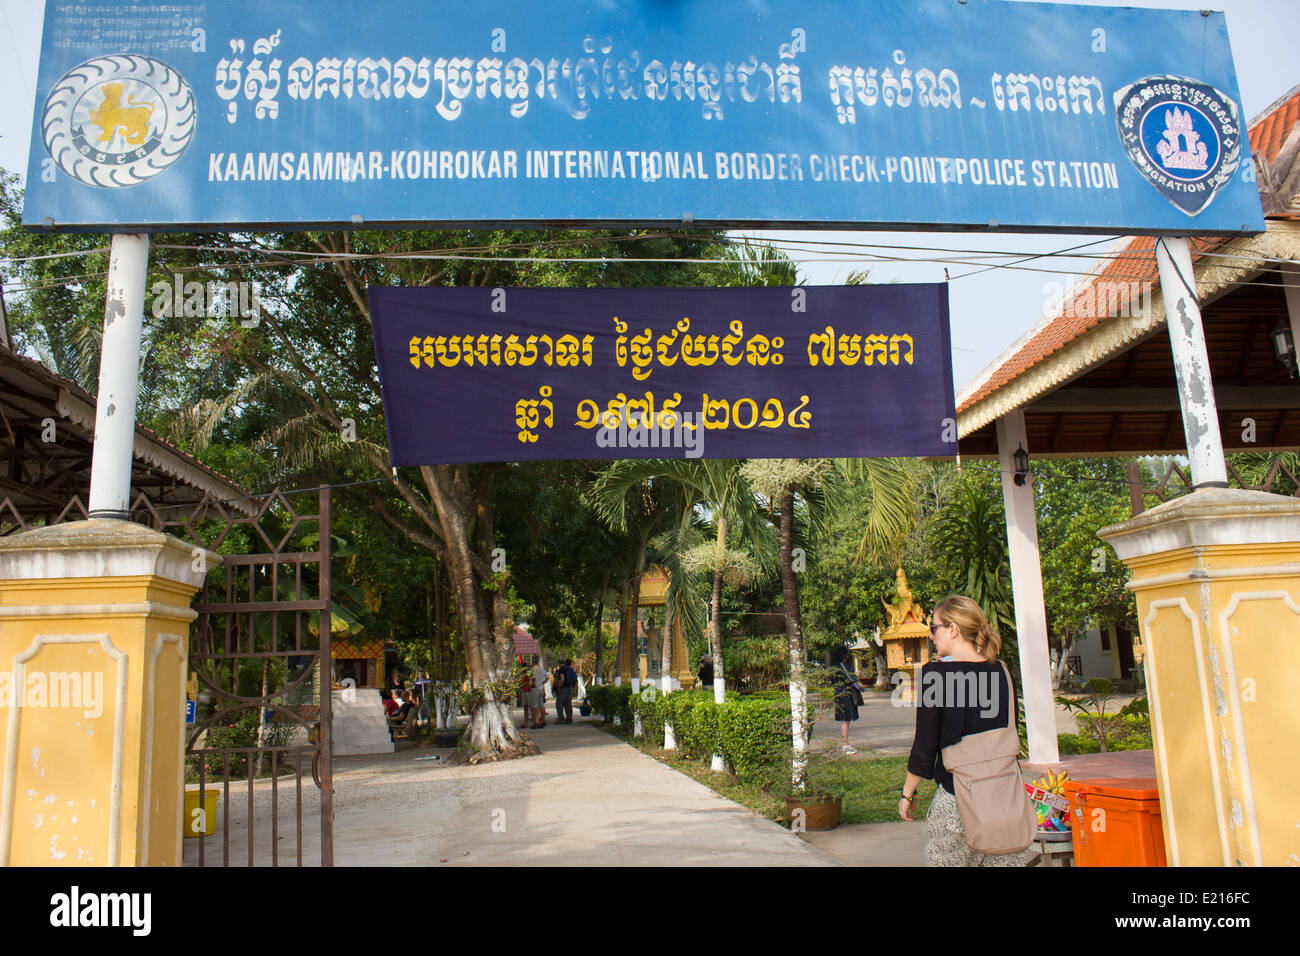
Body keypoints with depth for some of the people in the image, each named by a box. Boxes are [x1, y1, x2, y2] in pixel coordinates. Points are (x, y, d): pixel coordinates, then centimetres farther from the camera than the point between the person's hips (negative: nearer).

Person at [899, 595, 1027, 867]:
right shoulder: (1000, 671, 5)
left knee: (944, 860, 8)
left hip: (956, 796, -4)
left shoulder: (935, 672, -9)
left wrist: (907, 793, 4)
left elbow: (925, 746, -6)